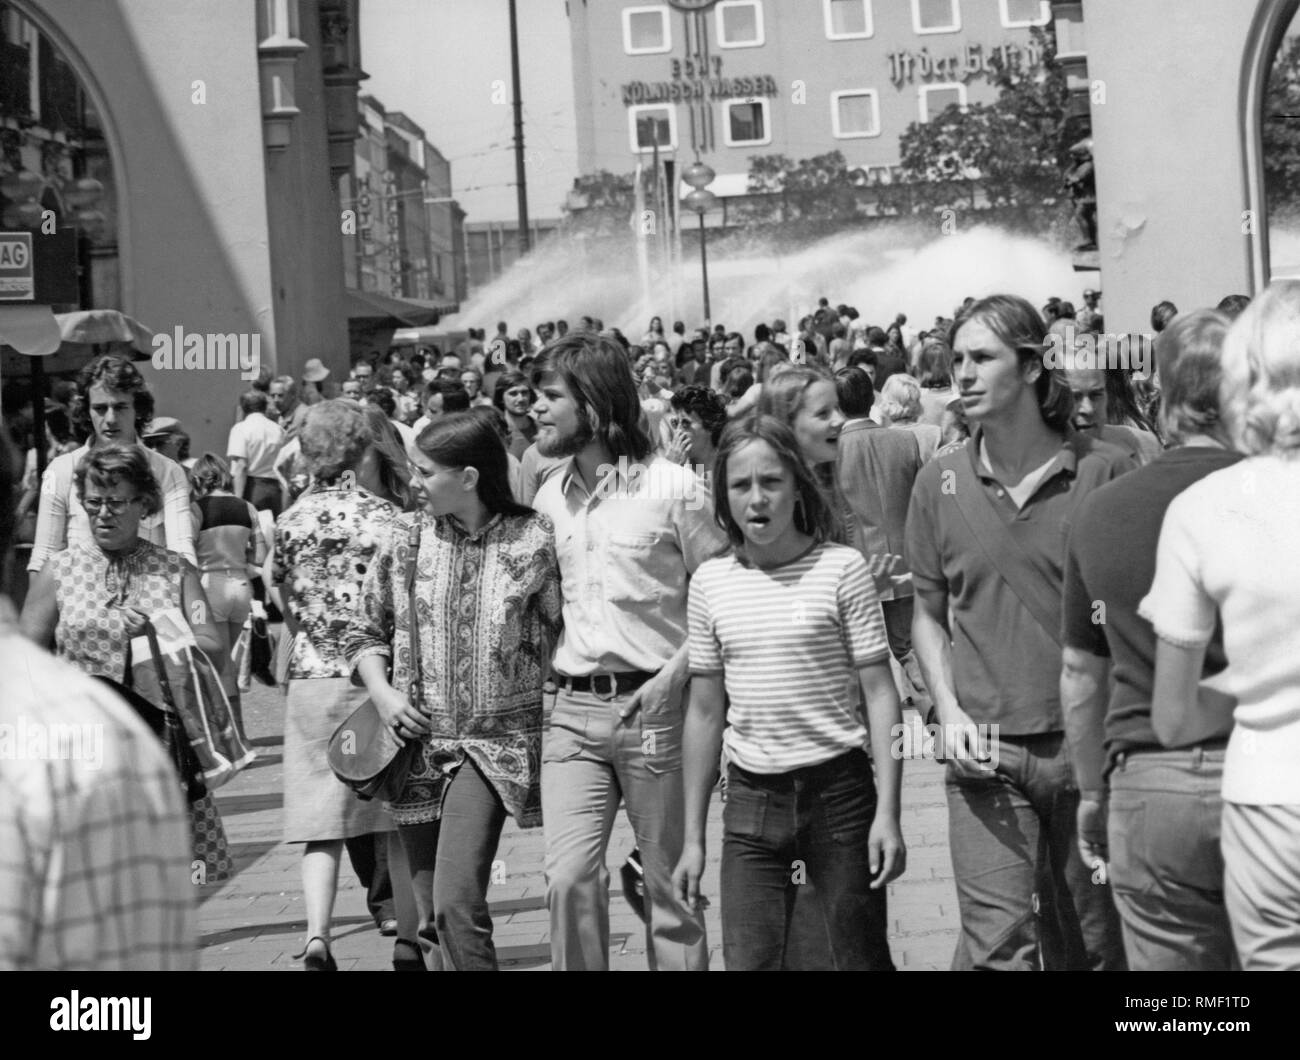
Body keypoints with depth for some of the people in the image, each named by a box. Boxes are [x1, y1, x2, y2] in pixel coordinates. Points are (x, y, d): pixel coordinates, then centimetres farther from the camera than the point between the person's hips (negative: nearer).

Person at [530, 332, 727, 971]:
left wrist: (675, 674, -16)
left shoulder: (673, 489, -7)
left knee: (668, 886, 5)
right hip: (573, 710, 4)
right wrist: (549, 669, 7)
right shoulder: (549, 497, 10)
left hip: (652, 708, -4)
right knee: (568, 877, -8)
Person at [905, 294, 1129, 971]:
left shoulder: (1104, 471, -3)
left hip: (1087, 744, 0)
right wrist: (949, 713, -2)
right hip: (985, 753, 0)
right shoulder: (939, 483, 3)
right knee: (996, 944, -8)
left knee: (1093, 943, 11)